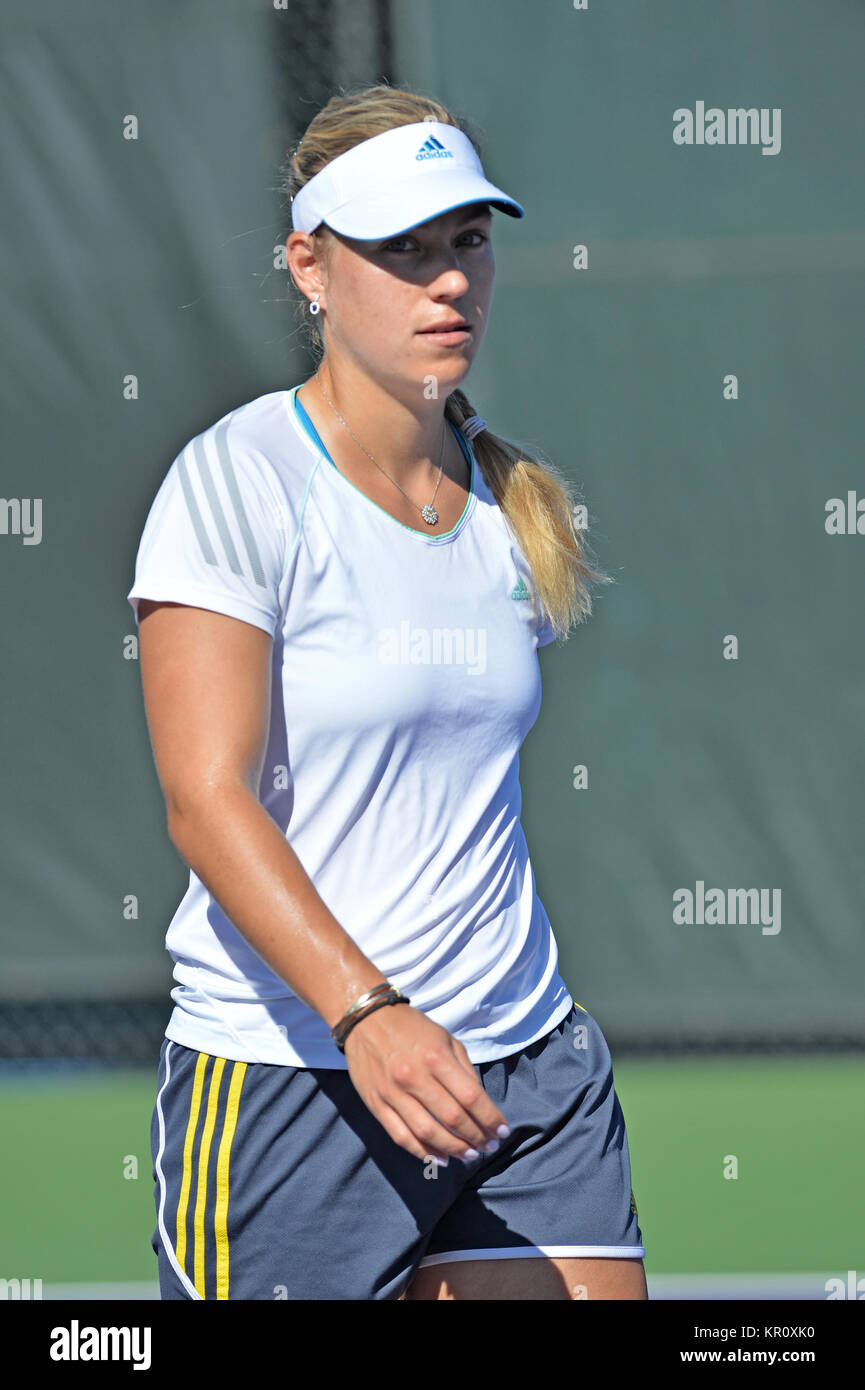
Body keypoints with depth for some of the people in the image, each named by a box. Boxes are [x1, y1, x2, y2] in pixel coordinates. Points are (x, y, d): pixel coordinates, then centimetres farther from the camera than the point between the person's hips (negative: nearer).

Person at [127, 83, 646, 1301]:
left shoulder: (518, 504, 10)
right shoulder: (235, 482, -9)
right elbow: (208, 799, -18)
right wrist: (366, 1013, -29)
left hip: (531, 1075, 6)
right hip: (287, 1084, -5)